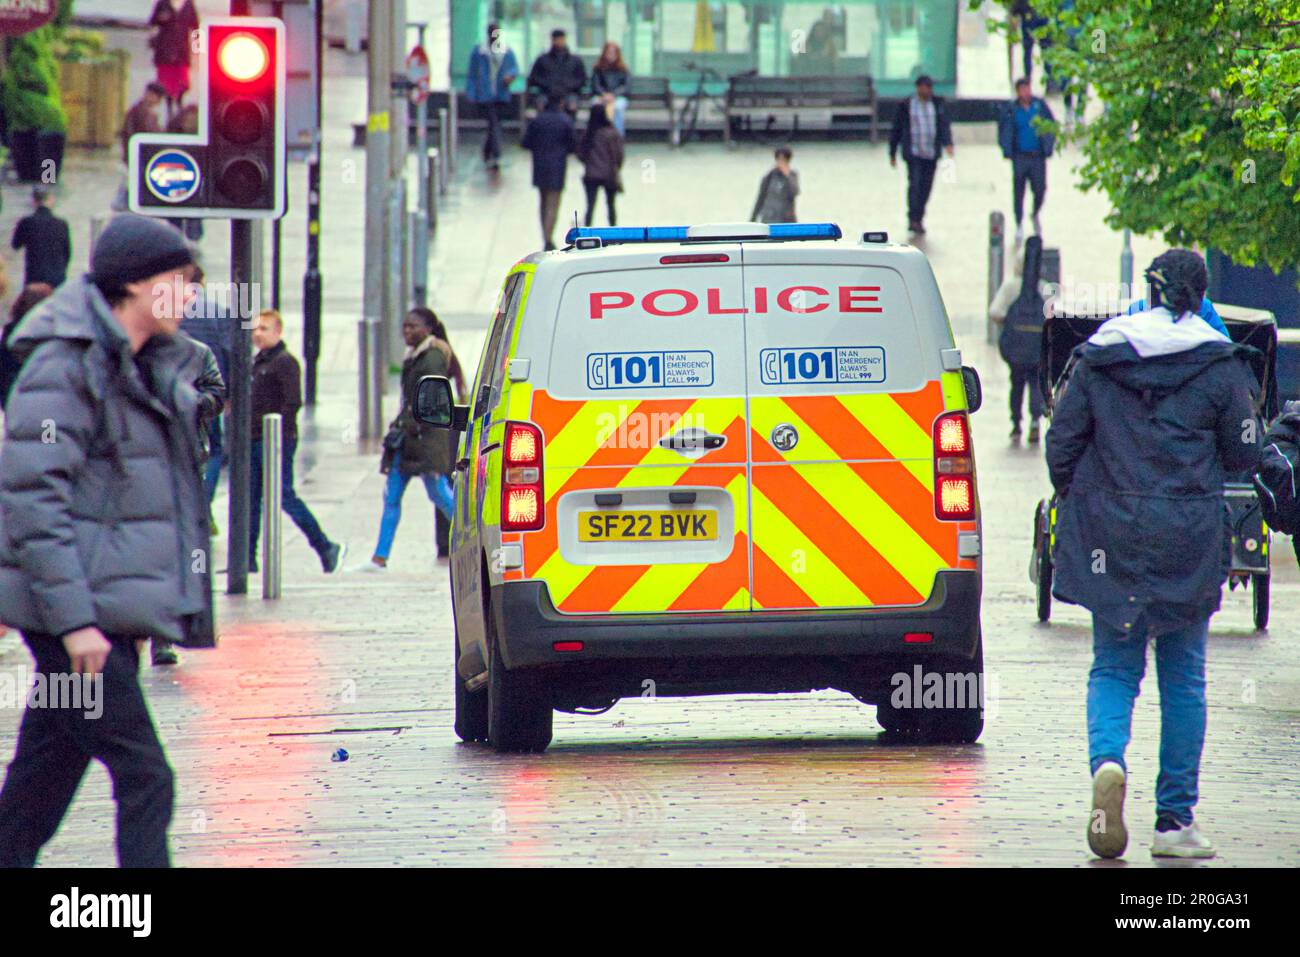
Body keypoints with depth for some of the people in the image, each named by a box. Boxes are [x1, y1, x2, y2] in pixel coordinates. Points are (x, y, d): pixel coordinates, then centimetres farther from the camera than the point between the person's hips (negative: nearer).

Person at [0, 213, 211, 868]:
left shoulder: (145, 370, 15)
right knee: (144, 778, -11)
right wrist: (74, 618, -22)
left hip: (108, 611, 9)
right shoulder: (64, 367, -14)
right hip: (74, 615, -9)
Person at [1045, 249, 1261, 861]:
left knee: (1114, 668, 8)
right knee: (1183, 677, 9)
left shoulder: (1097, 358, 2)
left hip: (1112, 535, 1)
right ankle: (1175, 820, 9)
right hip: (1190, 536, -1)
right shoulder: (1219, 364, -4)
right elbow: (1243, 454, 1)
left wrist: (1074, 501, 20)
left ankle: (1107, 761, -23)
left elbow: (1062, 443, 3)